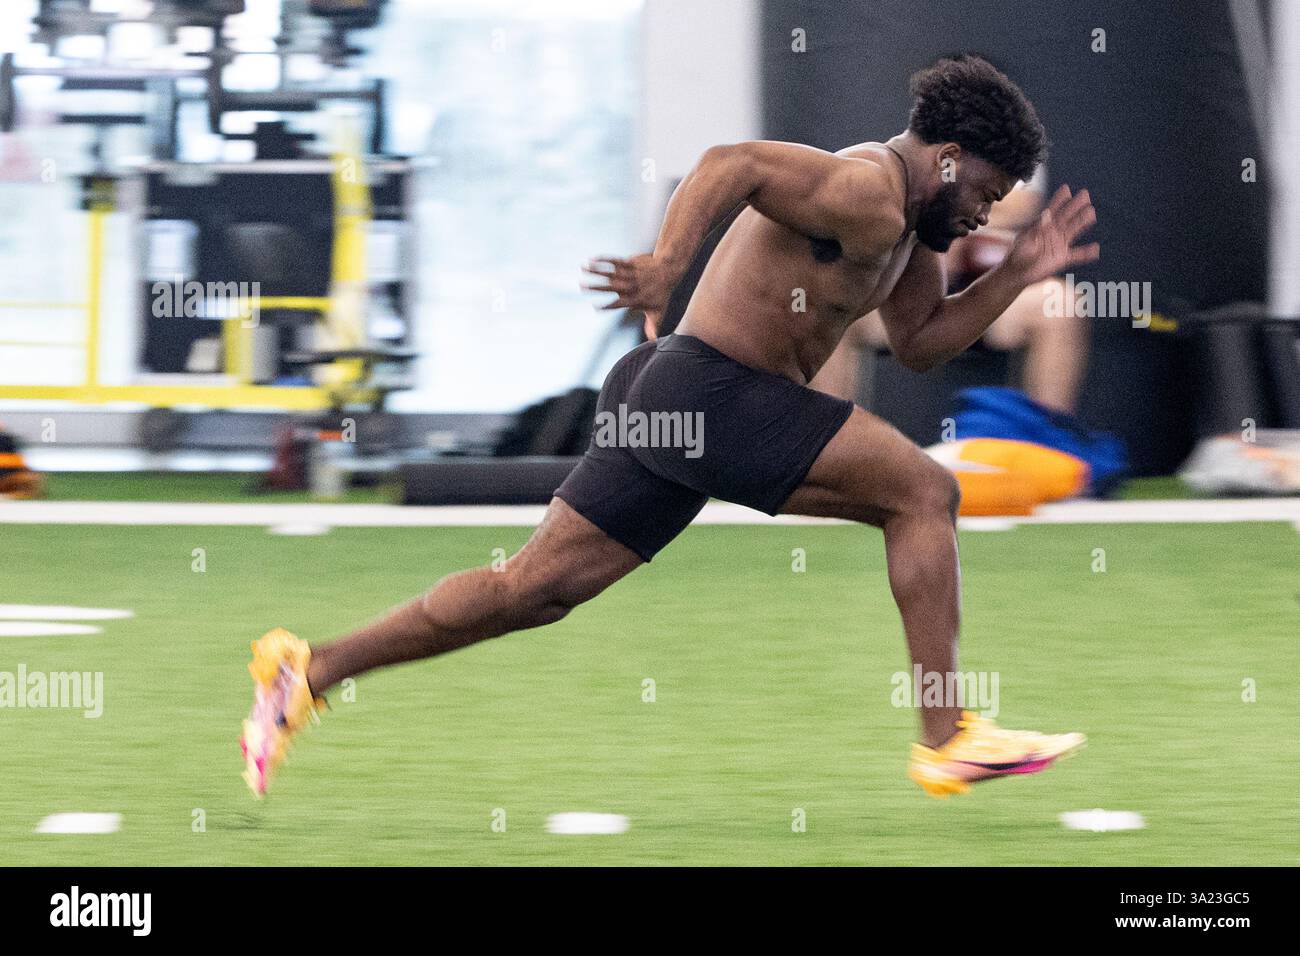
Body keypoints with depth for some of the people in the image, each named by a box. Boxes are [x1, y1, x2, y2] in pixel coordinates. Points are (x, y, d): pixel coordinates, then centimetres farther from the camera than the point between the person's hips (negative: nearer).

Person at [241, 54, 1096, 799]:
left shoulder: (903, 216, 19)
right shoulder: (868, 197, -15)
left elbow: (921, 341, 27)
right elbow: (730, 163, -27)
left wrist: (1019, 275, 18)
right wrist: (667, 264, -39)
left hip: (671, 399, 10)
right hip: (715, 394, -10)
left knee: (534, 588, 9)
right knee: (925, 493, -7)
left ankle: (311, 671, 9)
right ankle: (948, 740, -7)